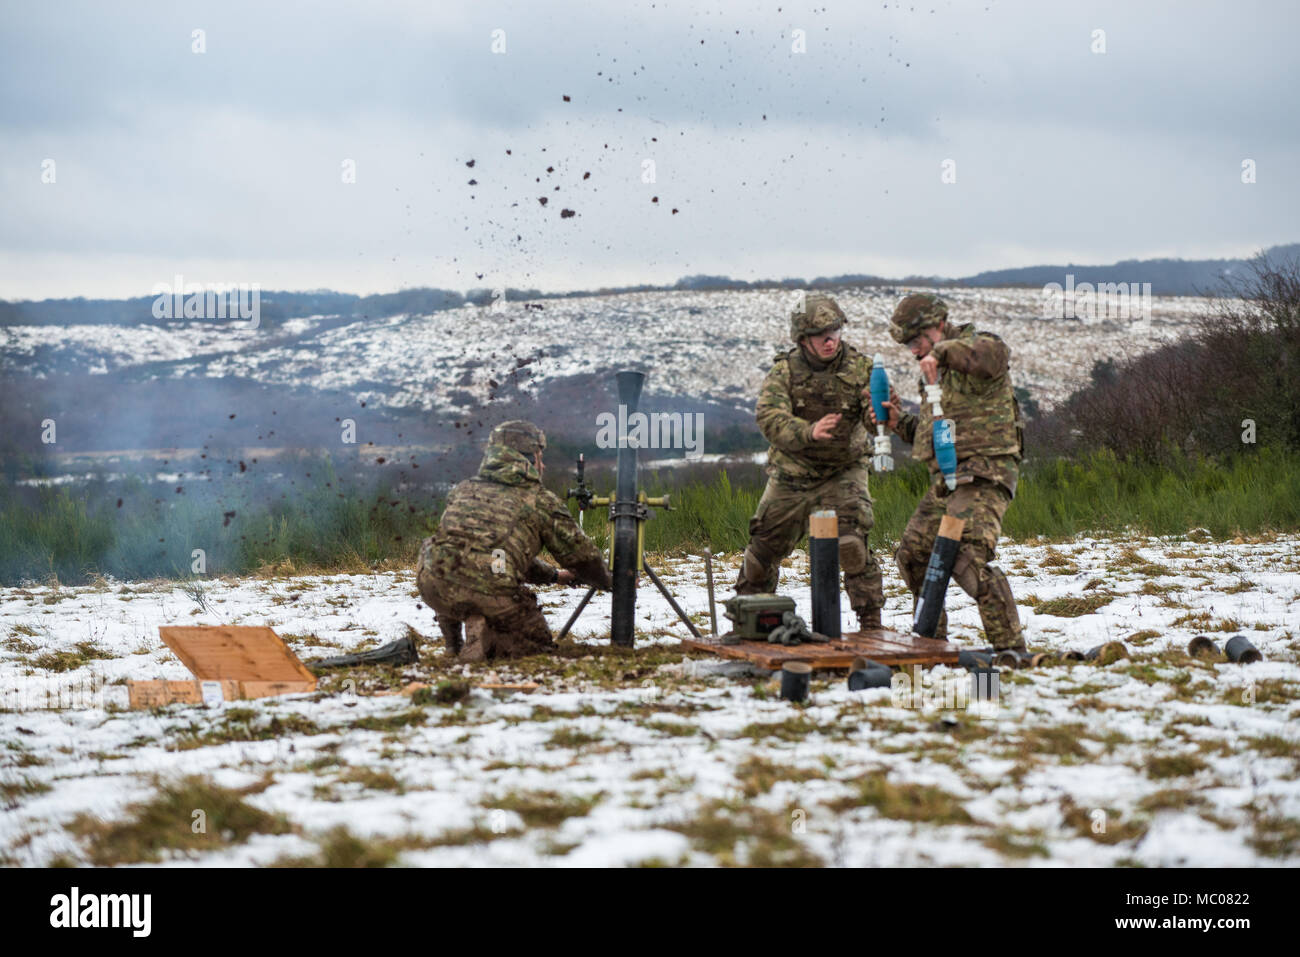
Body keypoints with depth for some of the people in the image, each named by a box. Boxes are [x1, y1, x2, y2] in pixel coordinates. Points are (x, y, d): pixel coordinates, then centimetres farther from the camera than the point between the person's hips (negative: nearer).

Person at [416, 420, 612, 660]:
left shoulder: (464, 489, 26)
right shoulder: (541, 500, 12)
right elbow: (582, 557, 21)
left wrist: (553, 575, 50)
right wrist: (609, 582, 43)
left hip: (433, 587, 5)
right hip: (491, 593, -4)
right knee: (538, 641, 20)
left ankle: (453, 642, 24)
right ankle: (484, 639, -8)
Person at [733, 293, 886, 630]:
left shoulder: (859, 366, -11)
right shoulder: (785, 371, -13)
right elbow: (770, 419, -27)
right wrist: (809, 431, -46)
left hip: (843, 471, -1)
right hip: (792, 473, 1)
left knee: (852, 544, -19)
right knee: (766, 545, 7)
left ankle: (871, 621, -7)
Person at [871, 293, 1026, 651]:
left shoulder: (974, 346, -8)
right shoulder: (939, 373, 21)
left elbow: (996, 353, -34)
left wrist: (941, 350, -39)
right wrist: (899, 422, 11)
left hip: (983, 476, -10)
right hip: (945, 482, 10)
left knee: (968, 560, -25)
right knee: (912, 554, 14)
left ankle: (1010, 646, -21)